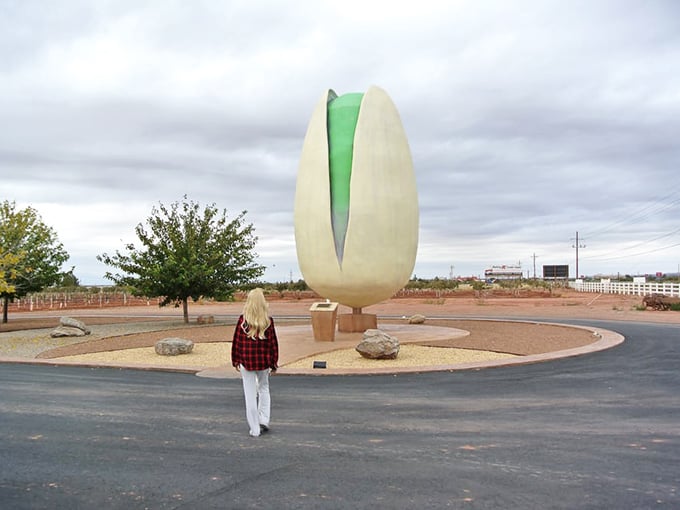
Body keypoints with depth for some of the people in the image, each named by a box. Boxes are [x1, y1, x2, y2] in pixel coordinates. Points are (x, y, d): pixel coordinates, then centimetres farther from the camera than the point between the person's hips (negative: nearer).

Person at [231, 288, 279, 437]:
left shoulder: (242, 320, -8)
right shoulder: (268, 321, -6)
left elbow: (236, 341, -3)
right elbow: (273, 343, -1)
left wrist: (235, 361, 9)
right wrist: (274, 363, 9)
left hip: (246, 362, -1)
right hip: (263, 362, 1)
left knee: (250, 395, 6)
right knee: (264, 389, 22)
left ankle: (254, 429, 10)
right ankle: (263, 420, 15)